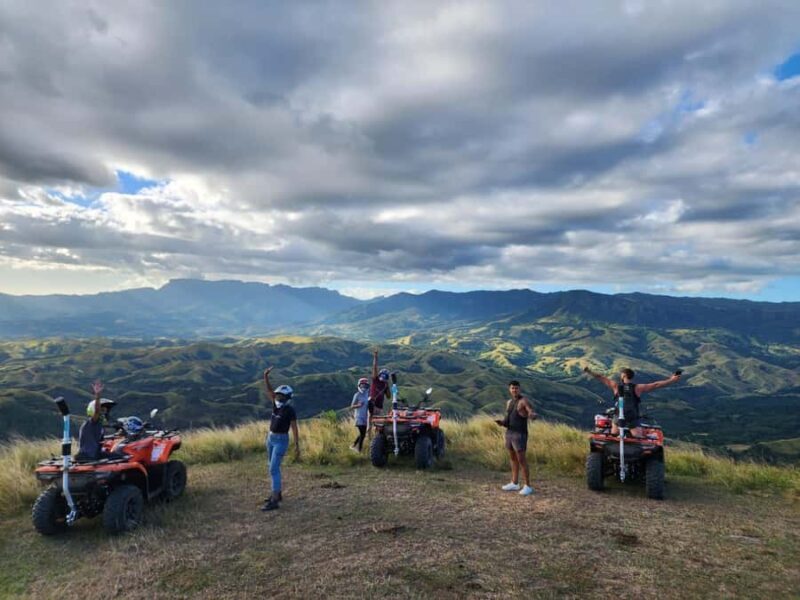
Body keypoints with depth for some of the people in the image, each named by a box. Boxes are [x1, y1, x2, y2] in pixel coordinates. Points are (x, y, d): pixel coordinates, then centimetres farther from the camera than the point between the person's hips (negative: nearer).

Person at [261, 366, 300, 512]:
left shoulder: (290, 410, -16)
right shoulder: (278, 404, 3)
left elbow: (295, 429, -14)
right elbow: (269, 389, -2)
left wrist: (297, 447, -14)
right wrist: (266, 375, -16)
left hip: (281, 441, -8)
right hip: (271, 438, 8)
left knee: (274, 469, -12)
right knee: (272, 467, 16)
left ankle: (275, 501, -9)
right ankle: (277, 493, 31)